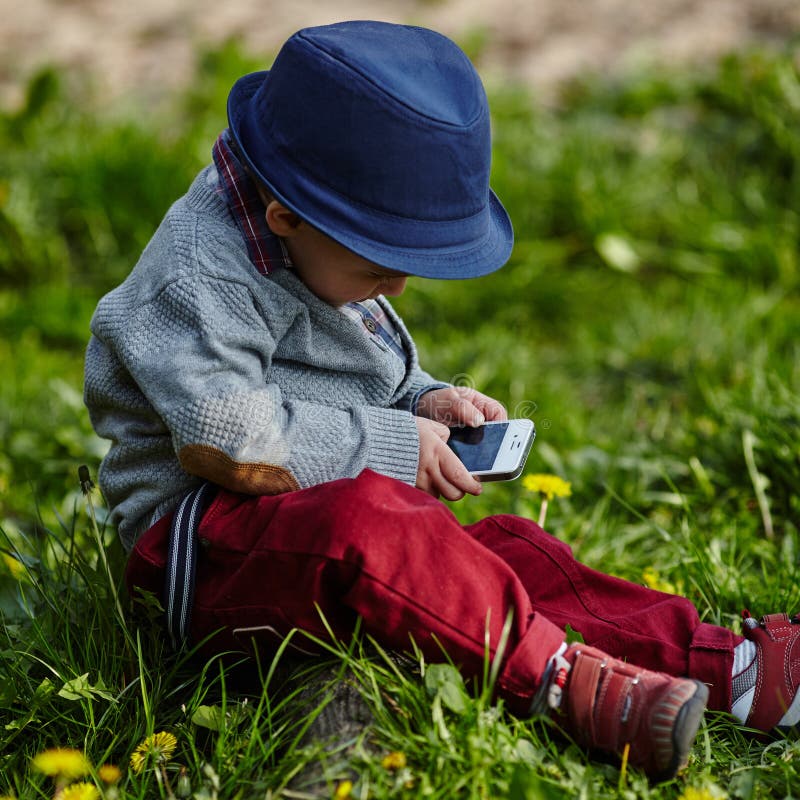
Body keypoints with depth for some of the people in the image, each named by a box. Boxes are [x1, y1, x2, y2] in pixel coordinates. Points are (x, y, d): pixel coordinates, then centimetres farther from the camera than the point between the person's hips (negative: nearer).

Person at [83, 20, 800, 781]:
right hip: (204, 540, -10)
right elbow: (228, 443, -29)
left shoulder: (319, 260, 14)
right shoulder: (198, 276, -17)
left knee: (504, 547, -6)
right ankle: (565, 683, -40)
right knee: (359, 520, -39)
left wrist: (422, 404, 6)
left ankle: (723, 664, -15)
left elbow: (362, 388, 29)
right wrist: (392, 444, -20)